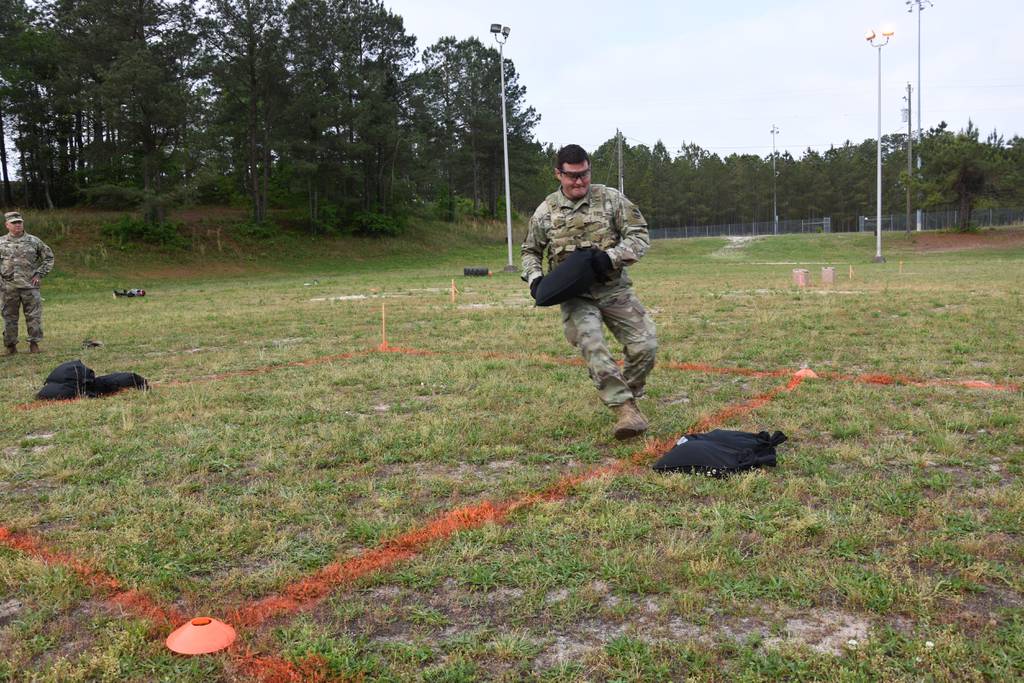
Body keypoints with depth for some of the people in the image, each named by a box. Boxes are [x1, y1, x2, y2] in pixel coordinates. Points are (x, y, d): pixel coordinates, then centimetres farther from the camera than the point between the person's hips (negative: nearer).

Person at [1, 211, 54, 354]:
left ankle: (34, 343, 8)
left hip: (30, 285, -1)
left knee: (34, 315, -2)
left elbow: (49, 257, 11)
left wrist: (40, 274, 3)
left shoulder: (34, 241, 4)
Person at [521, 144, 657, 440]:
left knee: (644, 345, -9)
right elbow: (530, 251, 18)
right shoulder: (545, 212, 4)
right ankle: (626, 409, -25)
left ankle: (627, 394, 18)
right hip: (574, 295, -1)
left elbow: (639, 235, -1)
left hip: (614, 289, 1)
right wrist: (534, 278, -2)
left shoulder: (611, 199, 0)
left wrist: (612, 257, -19)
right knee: (591, 346, -26)